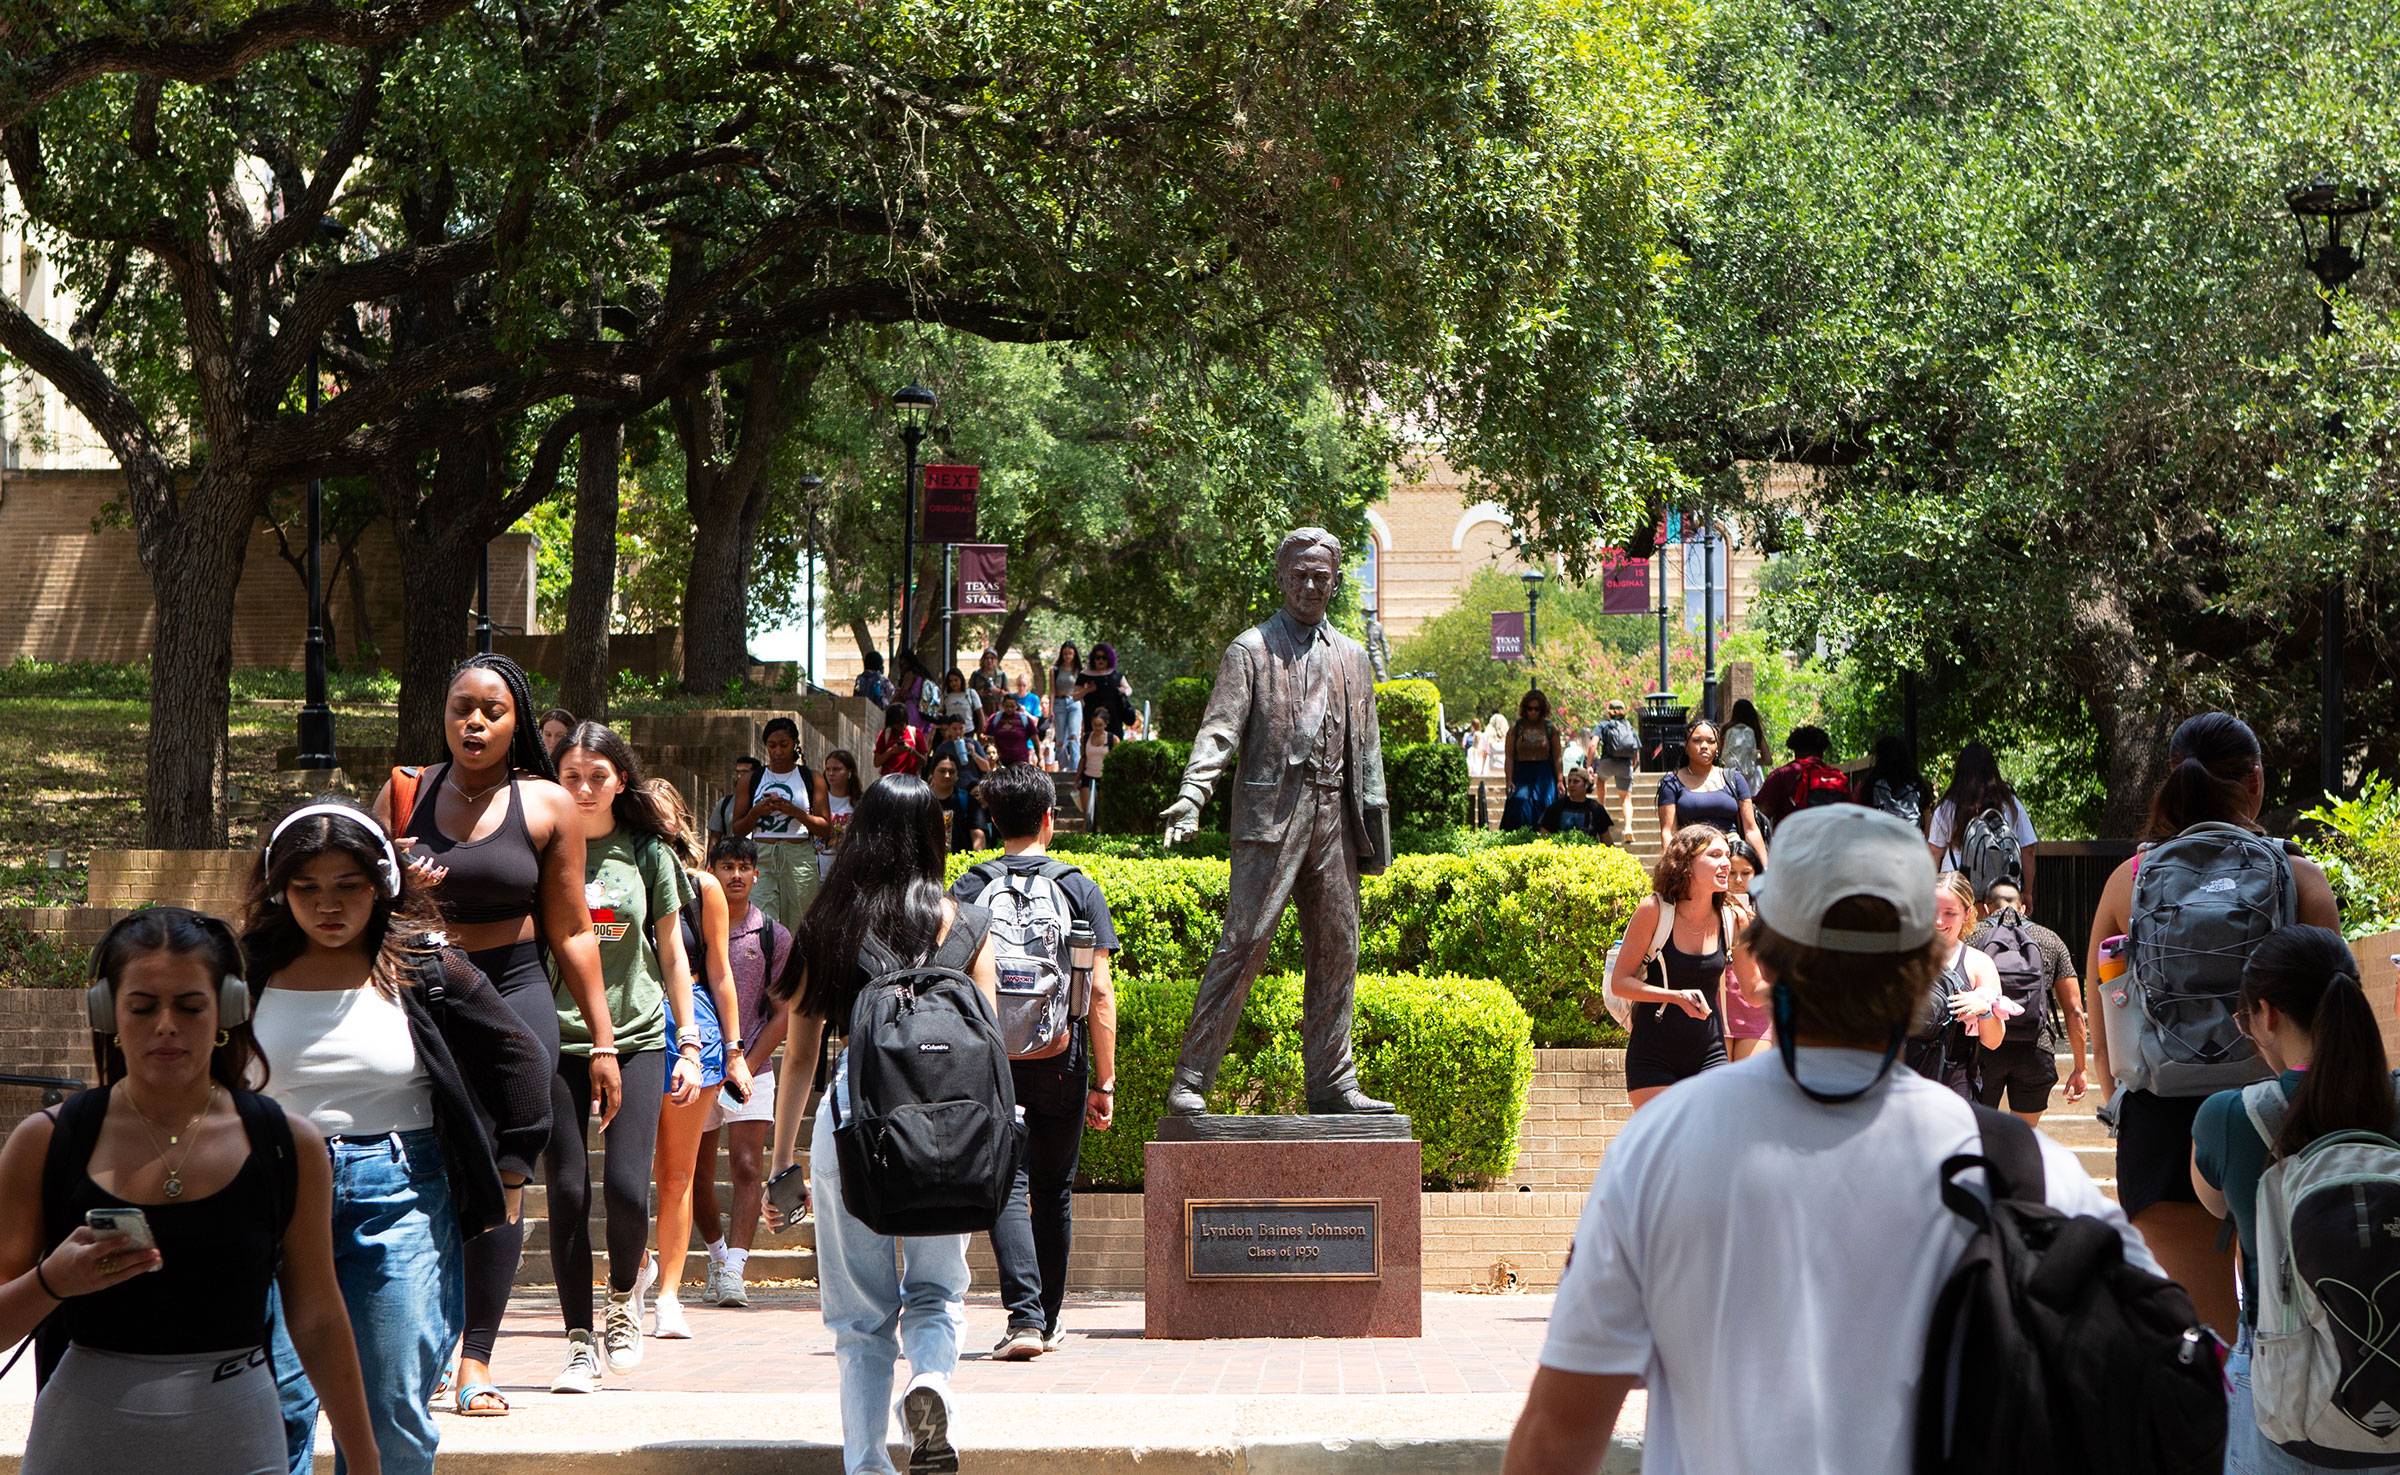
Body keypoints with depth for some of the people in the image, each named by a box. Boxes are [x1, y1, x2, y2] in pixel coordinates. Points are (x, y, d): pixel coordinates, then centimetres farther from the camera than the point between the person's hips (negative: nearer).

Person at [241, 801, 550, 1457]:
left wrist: (511, 1170, 7)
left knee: (393, 1425, 0)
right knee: (272, 1415, -3)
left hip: (399, 1197, -1)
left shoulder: (423, 968, 0)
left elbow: (521, 1058, 8)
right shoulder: (251, 975, 3)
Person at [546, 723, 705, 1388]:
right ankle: (579, 1342, 8)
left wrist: (689, 1044, 8)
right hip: (554, 1039, 0)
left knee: (626, 1188, -12)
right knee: (567, 1192, -2)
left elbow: (671, 953, 13)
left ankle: (626, 1296, 17)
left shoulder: (647, 853, 7)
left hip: (635, 1036, 0)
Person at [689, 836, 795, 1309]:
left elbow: (783, 1012, 3)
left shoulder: (774, 937, 3)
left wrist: (745, 1065, -7)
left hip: (751, 1066, -1)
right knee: (696, 1172, 8)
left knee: (747, 1166, -12)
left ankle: (734, 1269, -17)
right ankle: (717, 1250, 30)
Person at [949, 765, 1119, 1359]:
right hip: (1061, 1061, 1)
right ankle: (1049, 1321, 27)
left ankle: (1025, 1315, -20)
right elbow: (1099, 991, -4)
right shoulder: (1080, 889, 0)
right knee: (1053, 1190, 15)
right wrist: (1105, 1082, -1)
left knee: (1006, 1186, -2)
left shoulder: (966, 891, 1)